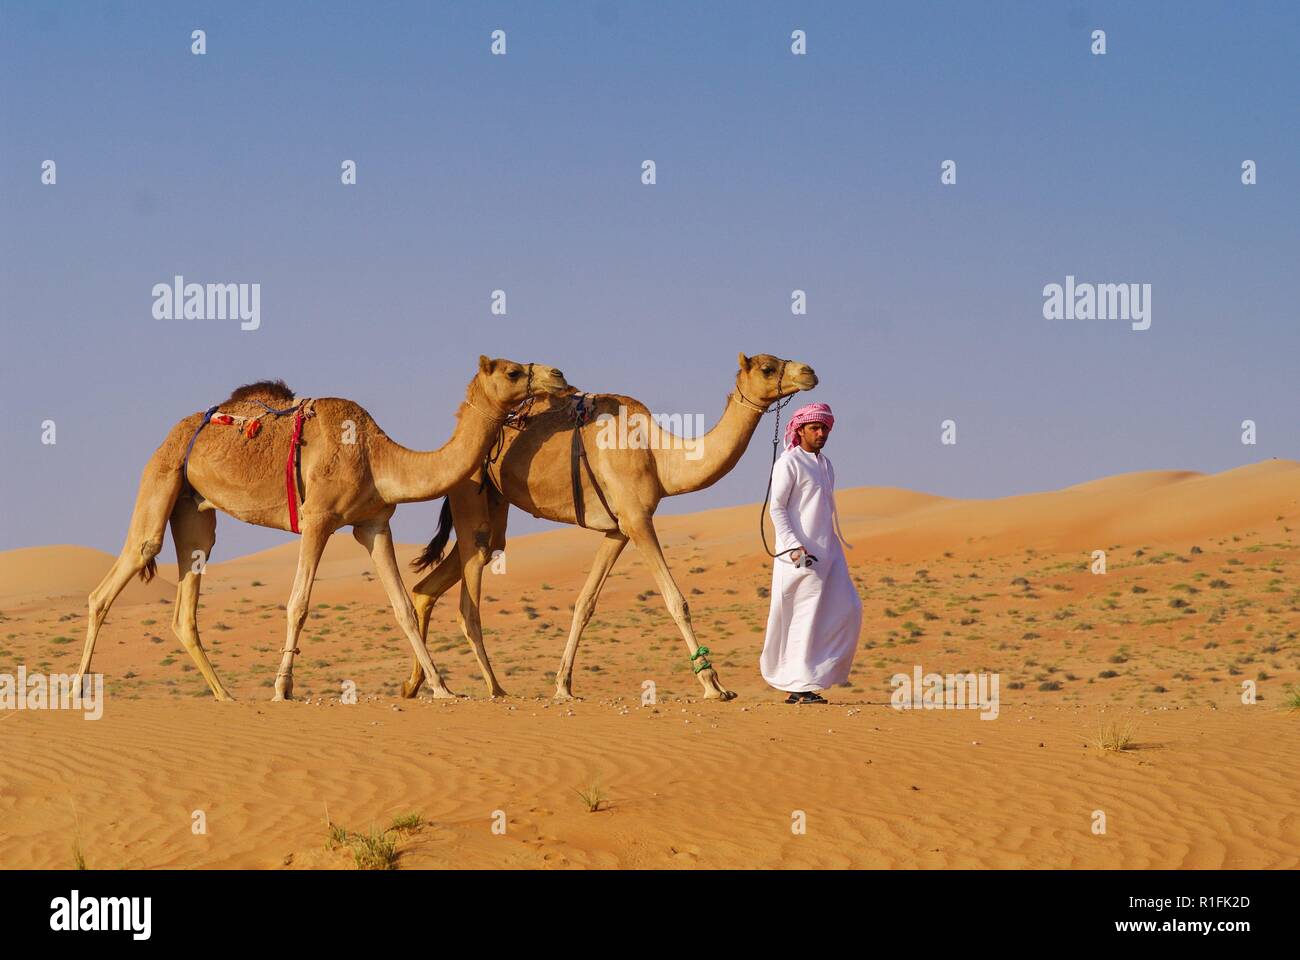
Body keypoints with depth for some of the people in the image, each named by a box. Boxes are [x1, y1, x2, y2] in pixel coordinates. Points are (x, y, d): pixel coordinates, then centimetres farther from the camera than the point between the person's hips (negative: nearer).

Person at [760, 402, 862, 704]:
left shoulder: (825, 464, 18)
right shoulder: (788, 463, -7)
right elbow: (776, 508, -11)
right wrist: (793, 545, -20)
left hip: (827, 551, 8)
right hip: (800, 554, -8)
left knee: (847, 608, 2)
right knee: (804, 616, -7)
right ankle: (797, 686, -3)